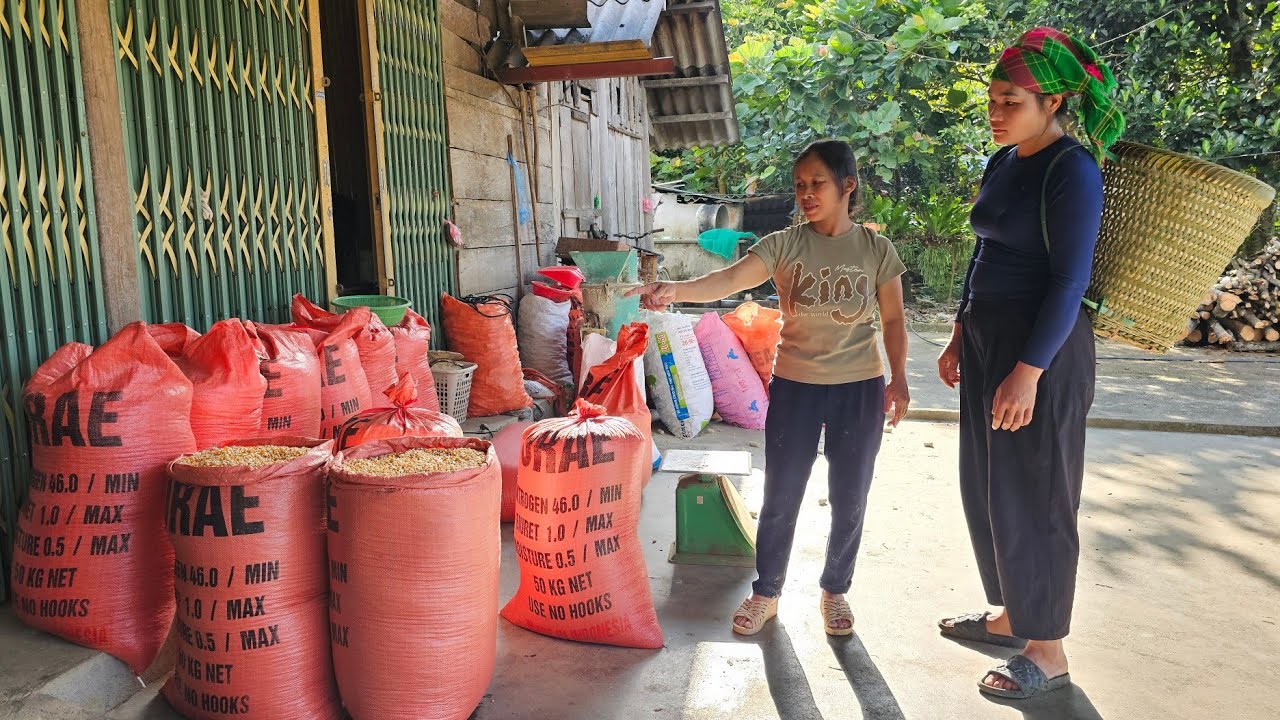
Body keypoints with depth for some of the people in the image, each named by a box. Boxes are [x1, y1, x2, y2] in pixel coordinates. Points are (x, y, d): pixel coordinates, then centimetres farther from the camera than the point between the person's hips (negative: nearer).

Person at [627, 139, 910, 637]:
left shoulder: (876, 249, -3)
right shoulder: (784, 245, -8)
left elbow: (893, 319, 4)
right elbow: (729, 280, -23)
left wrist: (898, 379, -5)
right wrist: (675, 289, -40)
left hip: (859, 389, 1)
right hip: (795, 386, 0)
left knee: (849, 500, 11)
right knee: (780, 498, 8)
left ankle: (835, 591, 34)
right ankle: (766, 592, 27)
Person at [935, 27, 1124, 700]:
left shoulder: (1072, 169, -15)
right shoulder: (1003, 162, 11)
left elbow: (1070, 281, -19)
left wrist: (1029, 369, -23)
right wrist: (959, 335, 17)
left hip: (1042, 349, -9)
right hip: (988, 340, 9)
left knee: (1032, 497, 0)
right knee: (985, 486, 16)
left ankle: (1046, 649, 16)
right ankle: (1011, 613, 34)